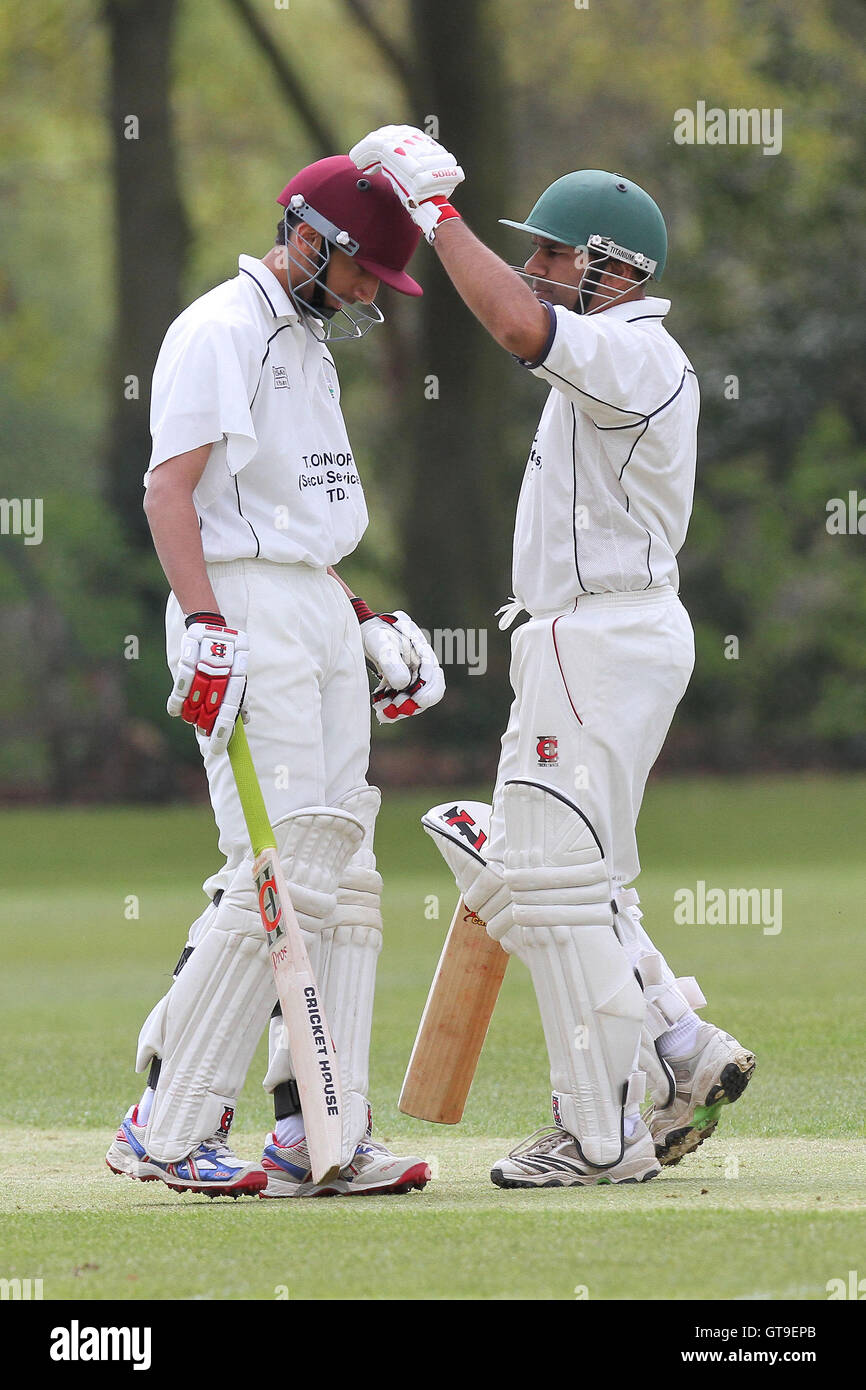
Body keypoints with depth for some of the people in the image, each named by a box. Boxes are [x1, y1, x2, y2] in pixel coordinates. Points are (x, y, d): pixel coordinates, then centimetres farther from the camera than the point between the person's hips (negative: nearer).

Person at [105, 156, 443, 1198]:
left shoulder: (308, 342, 21)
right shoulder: (220, 331, -9)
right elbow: (169, 490, -17)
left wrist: (363, 621, 20)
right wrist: (206, 625, -26)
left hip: (320, 613, 10)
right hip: (243, 612, -10)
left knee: (340, 877, 6)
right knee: (277, 873, -14)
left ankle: (319, 1139, 8)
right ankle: (165, 1131, -10)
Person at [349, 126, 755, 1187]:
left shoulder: (635, 354, -16)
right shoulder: (612, 361, 19)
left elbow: (516, 324, -35)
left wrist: (434, 205, -27)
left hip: (607, 643, -11)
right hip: (577, 645, 11)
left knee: (556, 880, -9)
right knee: (514, 876, 14)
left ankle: (604, 1134, -4)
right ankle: (685, 1055, 13)